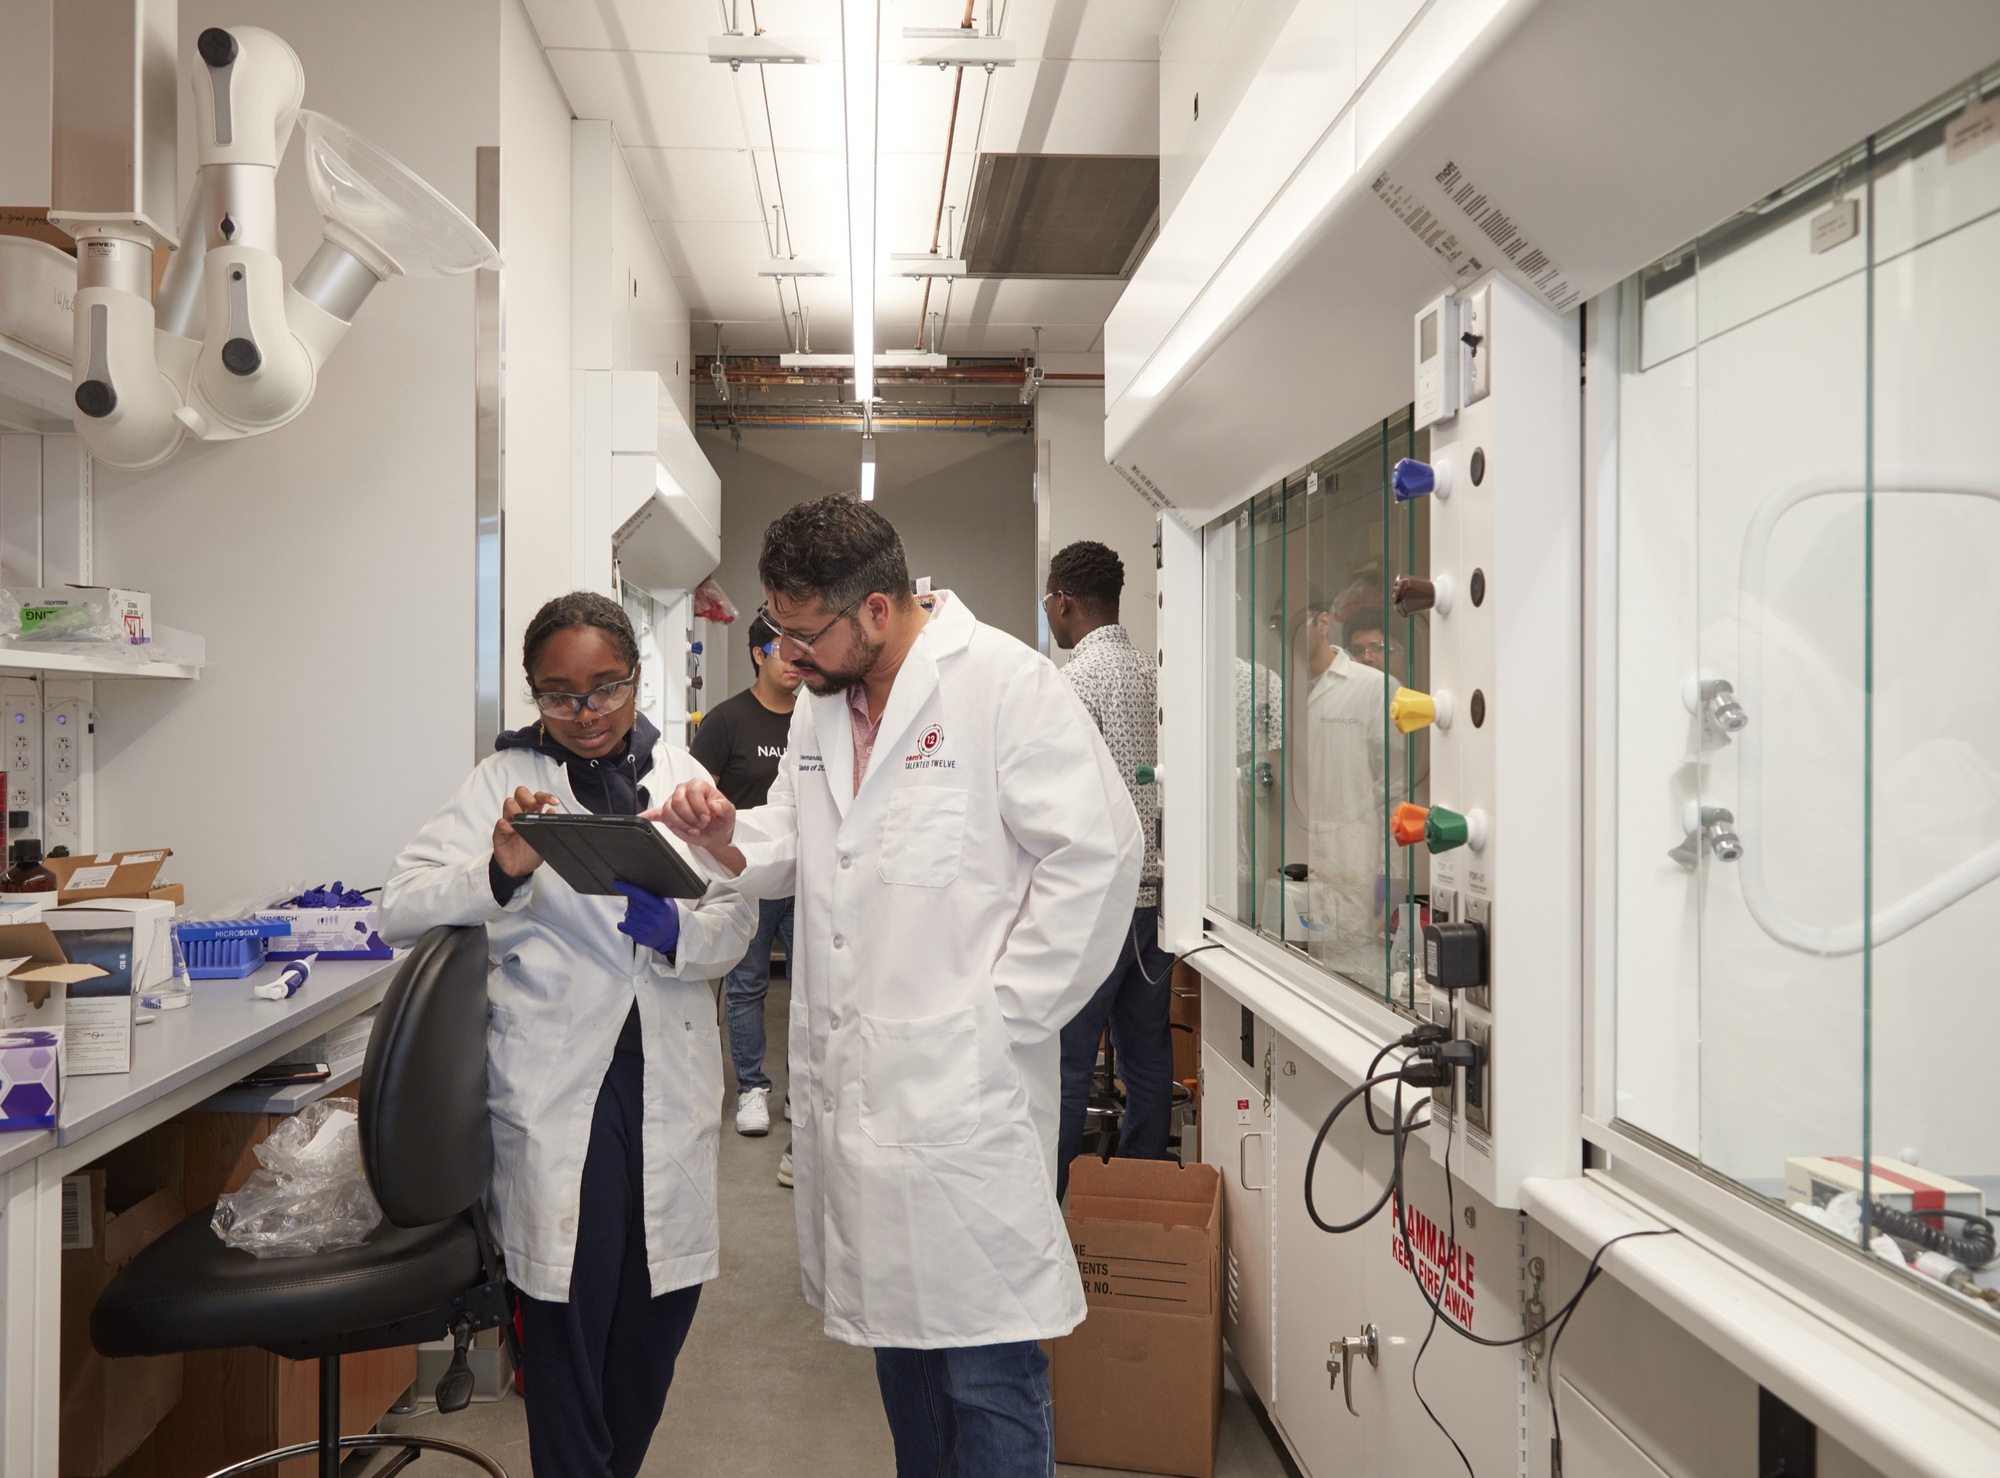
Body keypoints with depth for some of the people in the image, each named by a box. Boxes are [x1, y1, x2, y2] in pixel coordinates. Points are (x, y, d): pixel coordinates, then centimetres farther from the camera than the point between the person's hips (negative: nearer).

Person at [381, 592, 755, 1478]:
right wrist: (499, 873, -26)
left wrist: (676, 931, -17)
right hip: (557, 1083, -3)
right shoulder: (505, 781, 0)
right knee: (571, 1315, 1)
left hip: (668, 1078, 3)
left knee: (661, 1304, 13)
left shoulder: (682, 777, 7)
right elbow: (403, 908, -8)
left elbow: (736, 923, 5)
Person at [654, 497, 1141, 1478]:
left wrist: (1001, 1014, -15)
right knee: (896, 1335, 20)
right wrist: (728, 837, 0)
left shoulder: (1003, 682, -11)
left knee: (986, 1376, 0)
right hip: (851, 1085, 8)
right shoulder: (820, 700, 14)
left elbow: (1096, 851, -16)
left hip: (964, 1087, -7)